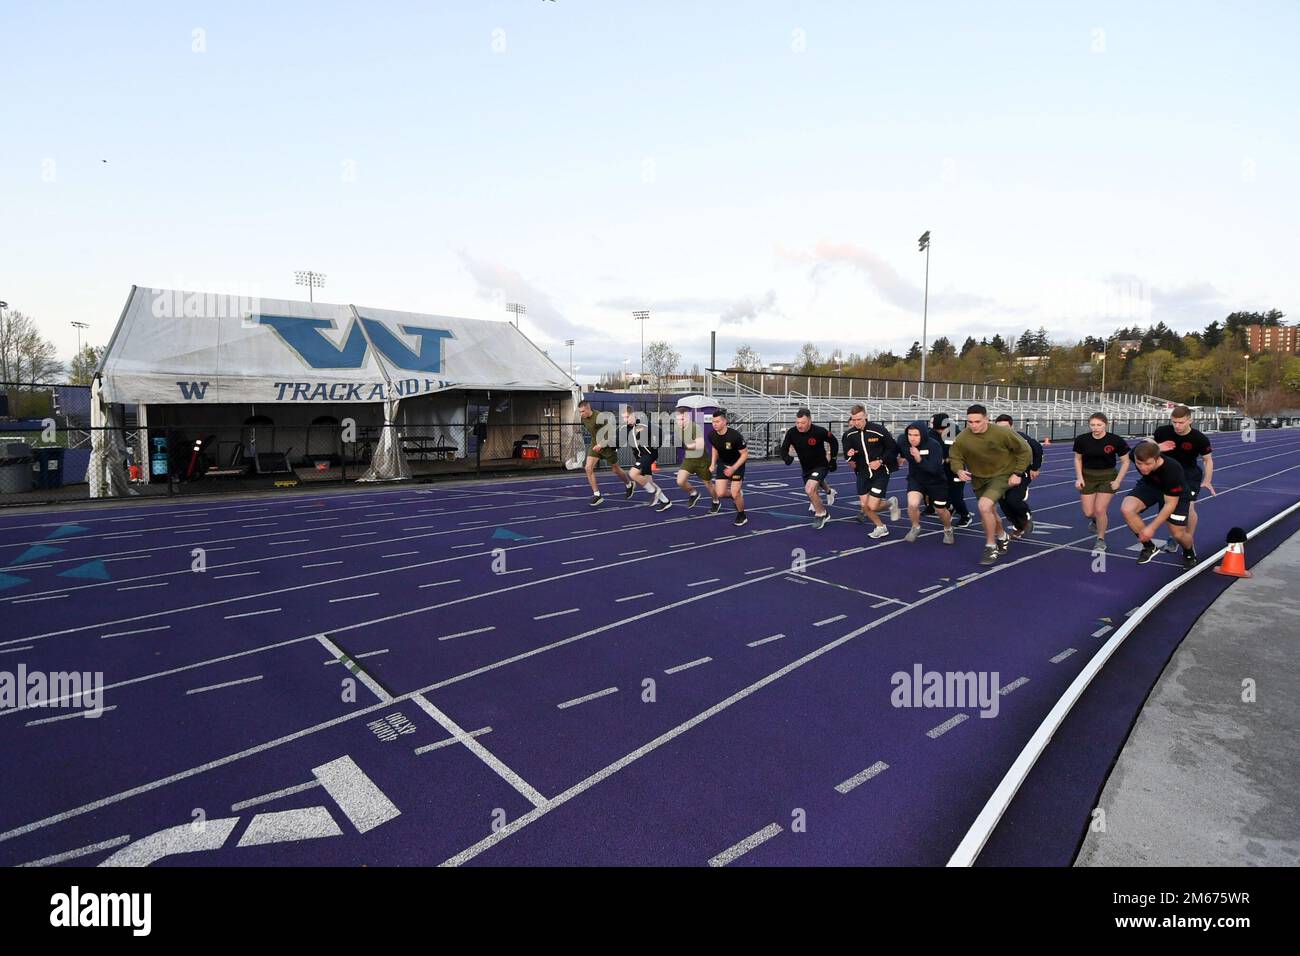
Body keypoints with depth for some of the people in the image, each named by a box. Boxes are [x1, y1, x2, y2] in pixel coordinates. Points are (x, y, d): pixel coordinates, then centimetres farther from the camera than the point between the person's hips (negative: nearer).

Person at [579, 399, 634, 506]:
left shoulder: (600, 417, -26)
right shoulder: (583, 419, -4)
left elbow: (612, 432, -24)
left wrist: (601, 444, -28)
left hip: (608, 446, -6)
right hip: (595, 445, 6)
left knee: (615, 470, 11)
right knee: (588, 468, -13)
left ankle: (629, 485, 40)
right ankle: (597, 495, -7)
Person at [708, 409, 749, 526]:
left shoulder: (735, 436, -29)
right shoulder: (712, 436, -15)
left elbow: (745, 454, -19)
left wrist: (733, 468, -26)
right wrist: (713, 464, 0)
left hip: (737, 464, -4)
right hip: (722, 463, 5)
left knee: (735, 494, -9)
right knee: (720, 493, -6)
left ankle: (742, 516, 19)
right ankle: (737, 496, 29)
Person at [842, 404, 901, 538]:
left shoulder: (879, 430, -16)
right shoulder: (849, 435, -5)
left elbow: (894, 449, -7)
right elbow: (847, 456, 4)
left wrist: (881, 461, -17)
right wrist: (849, 455, -19)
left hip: (881, 473, -4)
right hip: (863, 473, 5)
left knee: (872, 506, -10)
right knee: (864, 506, 4)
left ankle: (891, 502, 23)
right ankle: (881, 528, 29)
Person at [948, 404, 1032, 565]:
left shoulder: (1003, 433, -23)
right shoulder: (962, 438, -19)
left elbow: (1024, 451, -9)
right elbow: (955, 457, -5)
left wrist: (1017, 473, -12)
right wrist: (959, 470, -26)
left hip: (1002, 475, -4)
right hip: (979, 478, 4)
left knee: (984, 506, -25)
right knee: (988, 511, 20)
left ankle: (991, 547, -6)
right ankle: (1002, 537, 52)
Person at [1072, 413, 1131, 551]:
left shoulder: (1116, 440, -16)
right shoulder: (1082, 440, -11)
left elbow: (1125, 462, -4)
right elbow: (1078, 459, 5)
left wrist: (1118, 481, -10)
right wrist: (1079, 477, -4)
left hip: (1108, 477, -2)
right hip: (1088, 477, 2)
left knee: (1099, 509, -13)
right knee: (1088, 513, -1)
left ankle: (1101, 539, 10)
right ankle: (1097, 520, 39)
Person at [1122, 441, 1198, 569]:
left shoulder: (1173, 470, -41)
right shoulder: (1138, 453, -31)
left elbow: (1170, 503, -30)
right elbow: (1148, 443, -3)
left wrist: (1152, 527, -30)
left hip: (1176, 493, -3)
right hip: (1149, 484, 3)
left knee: (1178, 533, -4)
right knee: (1126, 509, -25)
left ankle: (1189, 552, 37)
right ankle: (1149, 546, -1)